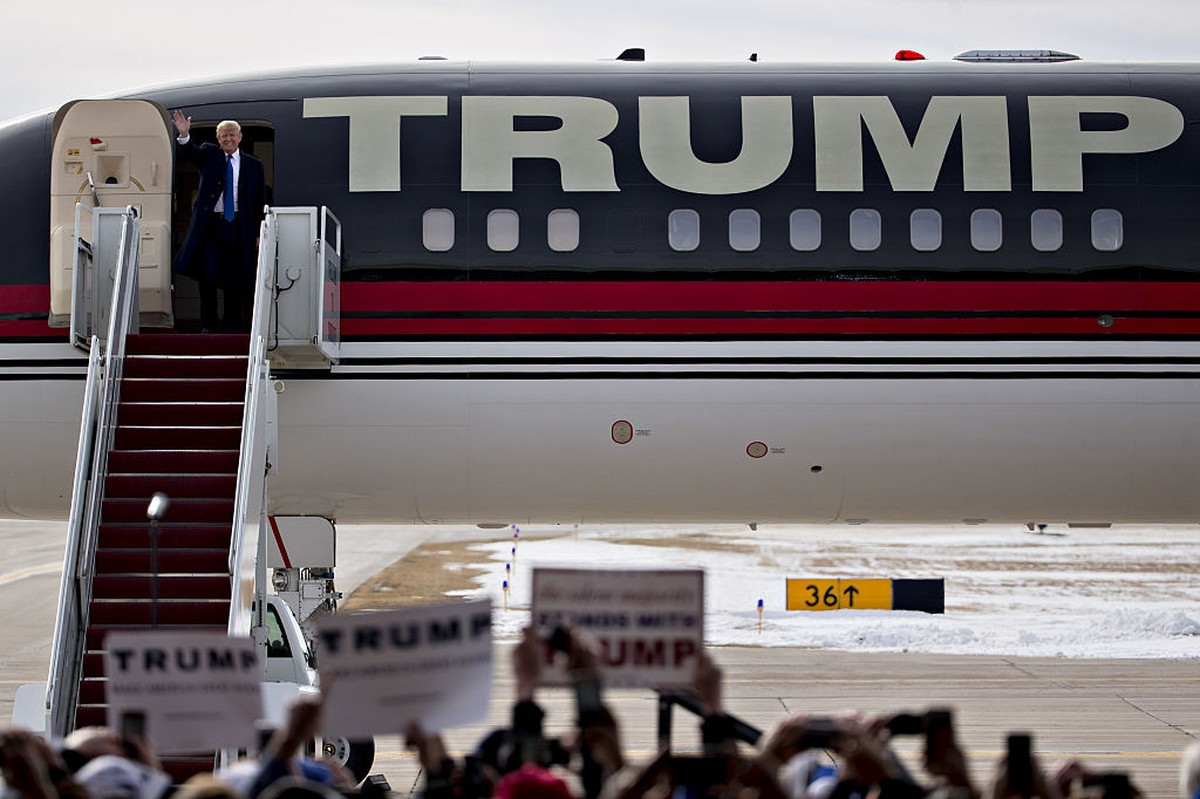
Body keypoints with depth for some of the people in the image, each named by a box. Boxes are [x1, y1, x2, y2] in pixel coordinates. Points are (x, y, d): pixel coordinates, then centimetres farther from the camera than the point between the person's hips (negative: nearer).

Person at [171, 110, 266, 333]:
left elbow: (260, 202, 7)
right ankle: (207, 327, 12)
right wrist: (184, 135, -31)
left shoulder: (254, 165, 8)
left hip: (238, 228, 0)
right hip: (209, 224, 0)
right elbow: (189, 154, -10)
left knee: (235, 281, 2)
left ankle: (233, 329, 10)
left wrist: (258, 233, 1)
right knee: (207, 277, 2)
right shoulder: (209, 154, 10)